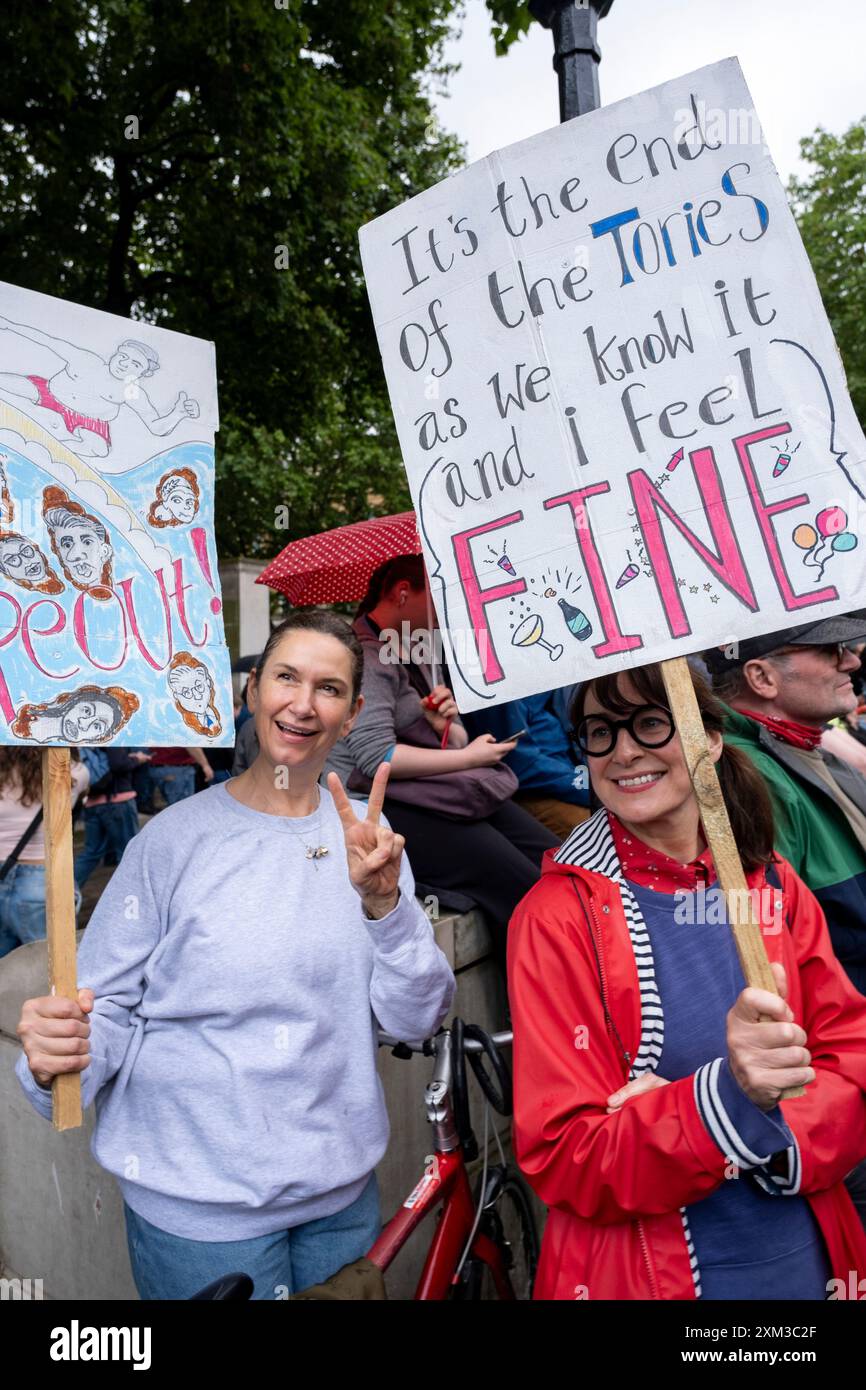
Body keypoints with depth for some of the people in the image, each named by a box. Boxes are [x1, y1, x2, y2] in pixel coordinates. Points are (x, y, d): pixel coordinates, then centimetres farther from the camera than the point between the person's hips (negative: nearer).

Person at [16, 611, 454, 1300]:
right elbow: (110, 1007, -8)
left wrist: (383, 899, -24)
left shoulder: (364, 832, -4)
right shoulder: (176, 837, -11)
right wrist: (59, 1055, -29)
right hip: (199, 1202, -3)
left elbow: (415, 1018, -8)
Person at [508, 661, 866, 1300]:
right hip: (646, 1273, -3)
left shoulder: (774, 884, -2)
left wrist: (774, 1126, -22)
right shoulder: (557, 916, -16)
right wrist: (727, 1098, -32)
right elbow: (563, 1162, -17)